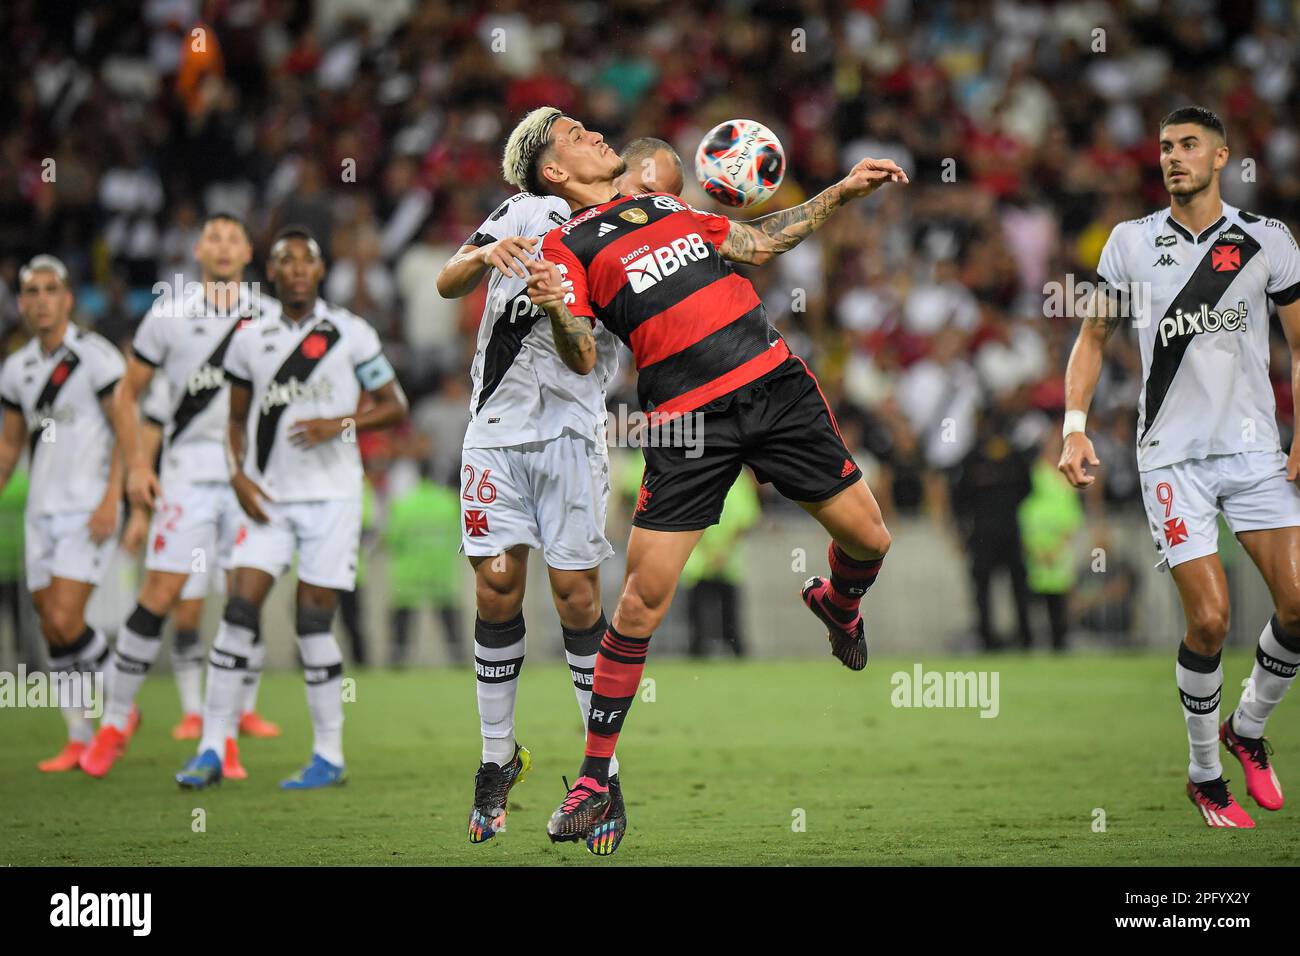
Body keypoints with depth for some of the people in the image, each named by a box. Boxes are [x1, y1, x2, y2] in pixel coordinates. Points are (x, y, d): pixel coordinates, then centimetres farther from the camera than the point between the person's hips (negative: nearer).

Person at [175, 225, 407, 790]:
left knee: (314, 623, -3)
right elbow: (237, 418, 17)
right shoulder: (250, 339, 7)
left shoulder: (350, 333, -1)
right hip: (269, 499, 3)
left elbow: (395, 406, 3)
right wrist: (239, 475, 0)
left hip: (331, 496, -3)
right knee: (239, 611, -7)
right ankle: (212, 749, -3)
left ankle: (329, 757, 7)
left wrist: (340, 424, -14)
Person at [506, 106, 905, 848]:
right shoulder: (568, 245, 2)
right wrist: (557, 312, -29)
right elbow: (584, 360, -8)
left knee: (869, 539, 5)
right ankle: (595, 780, 0)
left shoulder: (669, 208, 20)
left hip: (777, 383, 5)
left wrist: (842, 193, 28)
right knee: (644, 601, -10)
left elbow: (759, 244, 30)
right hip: (689, 420, -5)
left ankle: (838, 607, 44)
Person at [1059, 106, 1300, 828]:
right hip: (1174, 456, -1)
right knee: (1209, 619, -10)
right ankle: (1205, 774, 9)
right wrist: (1075, 426, -1)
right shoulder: (1132, 242, 4)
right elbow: (1094, 337, 12)